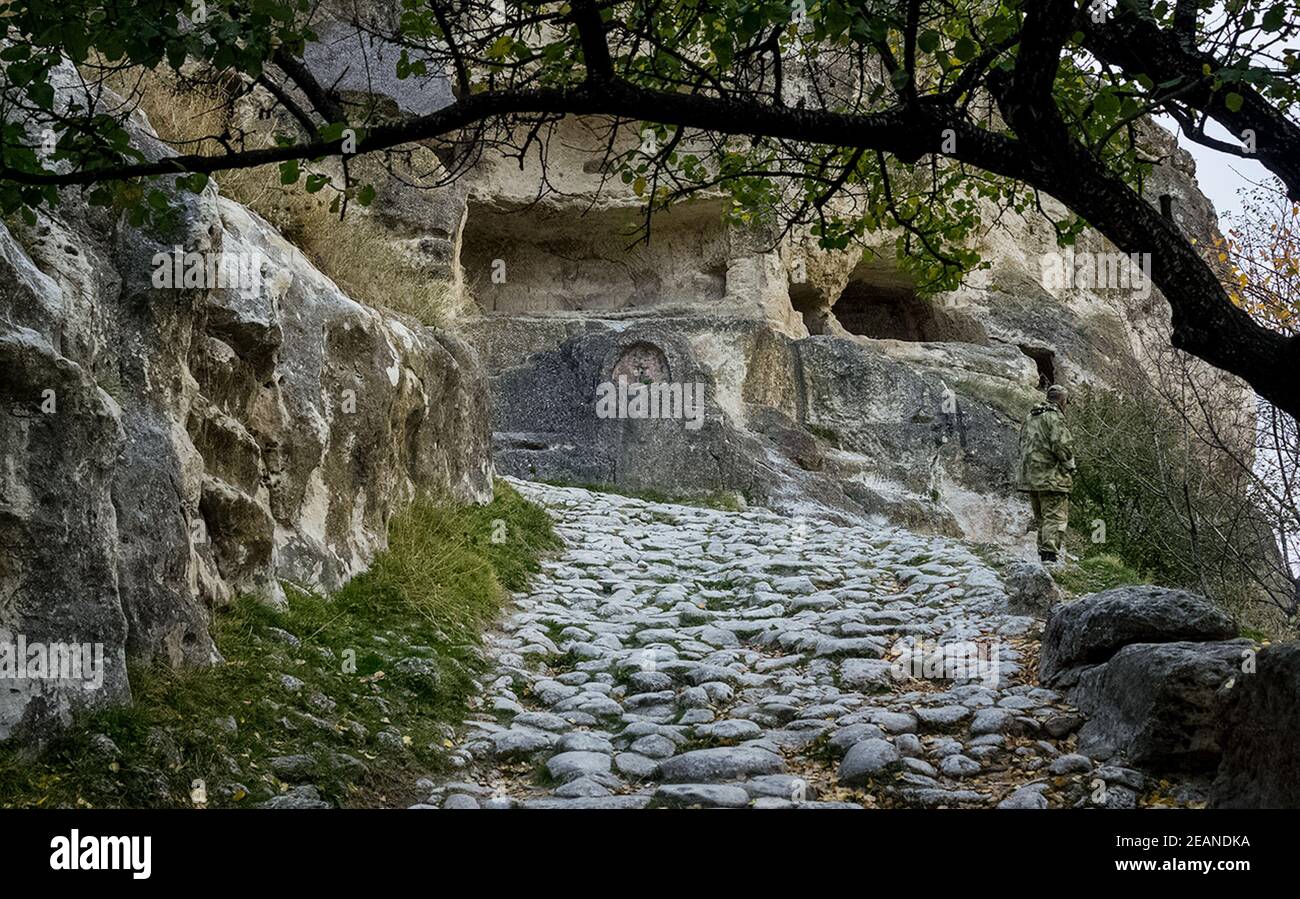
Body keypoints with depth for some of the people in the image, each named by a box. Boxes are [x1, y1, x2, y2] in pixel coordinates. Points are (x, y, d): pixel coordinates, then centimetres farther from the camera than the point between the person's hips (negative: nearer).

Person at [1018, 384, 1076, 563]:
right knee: (1055, 517, -8)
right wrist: (1070, 466, -5)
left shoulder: (1030, 417, 17)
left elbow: (1023, 446, 20)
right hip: (1051, 476, -8)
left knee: (1040, 518, 15)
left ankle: (1042, 552, 17)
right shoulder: (1054, 416, -10)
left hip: (1029, 477, 8)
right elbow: (1062, 445, -18)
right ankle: (1049, 553, -17)